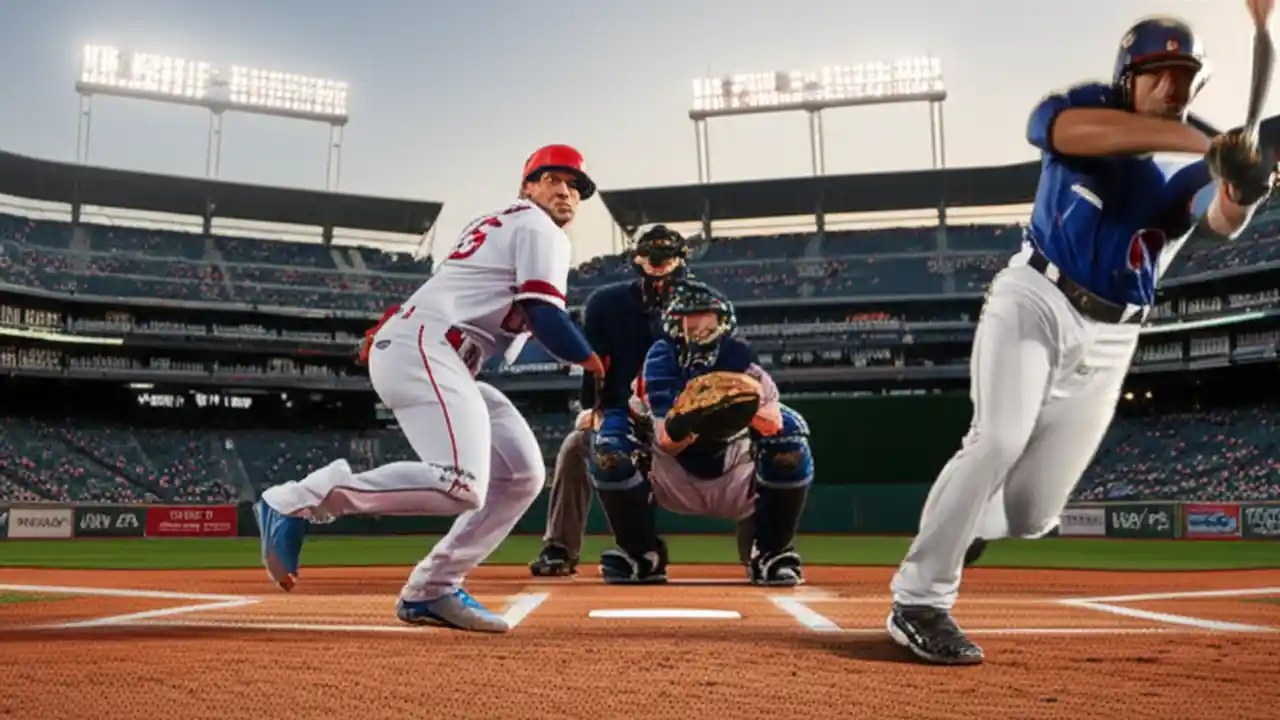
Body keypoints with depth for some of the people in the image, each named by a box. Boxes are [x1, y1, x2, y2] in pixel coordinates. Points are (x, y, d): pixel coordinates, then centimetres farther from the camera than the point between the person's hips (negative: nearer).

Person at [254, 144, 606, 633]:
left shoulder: (495, 224, 31)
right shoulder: (539, 227, 1)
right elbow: (544, 316, -11)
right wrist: (594, 364, -3)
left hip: (432, 357, 10)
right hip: (423, 351, -10)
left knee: (522, 473, 4)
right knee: (462, 485, -28)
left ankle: (430, 590, 3)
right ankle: (298, 500, -17)